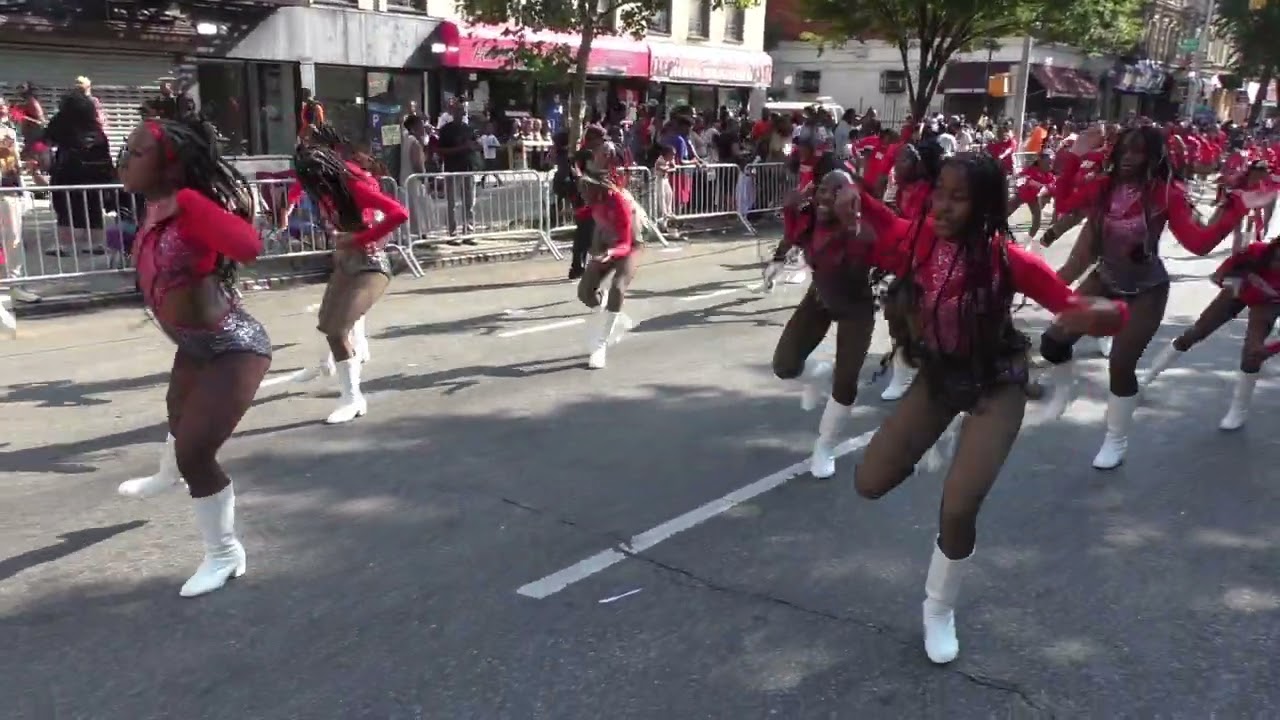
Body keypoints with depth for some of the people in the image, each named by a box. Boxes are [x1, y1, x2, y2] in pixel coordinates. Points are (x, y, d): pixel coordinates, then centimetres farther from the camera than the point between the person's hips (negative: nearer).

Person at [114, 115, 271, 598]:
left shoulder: (190, 207, -29)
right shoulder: (156, 207, -4)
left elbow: (249, 247, -48)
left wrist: (185, 205, -44)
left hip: (233, 348, -10)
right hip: (196, 345, 10)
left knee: (194, 453, -8)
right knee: (179, 413, 35)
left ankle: (224, 554, 15)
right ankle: (168, 476, 70)